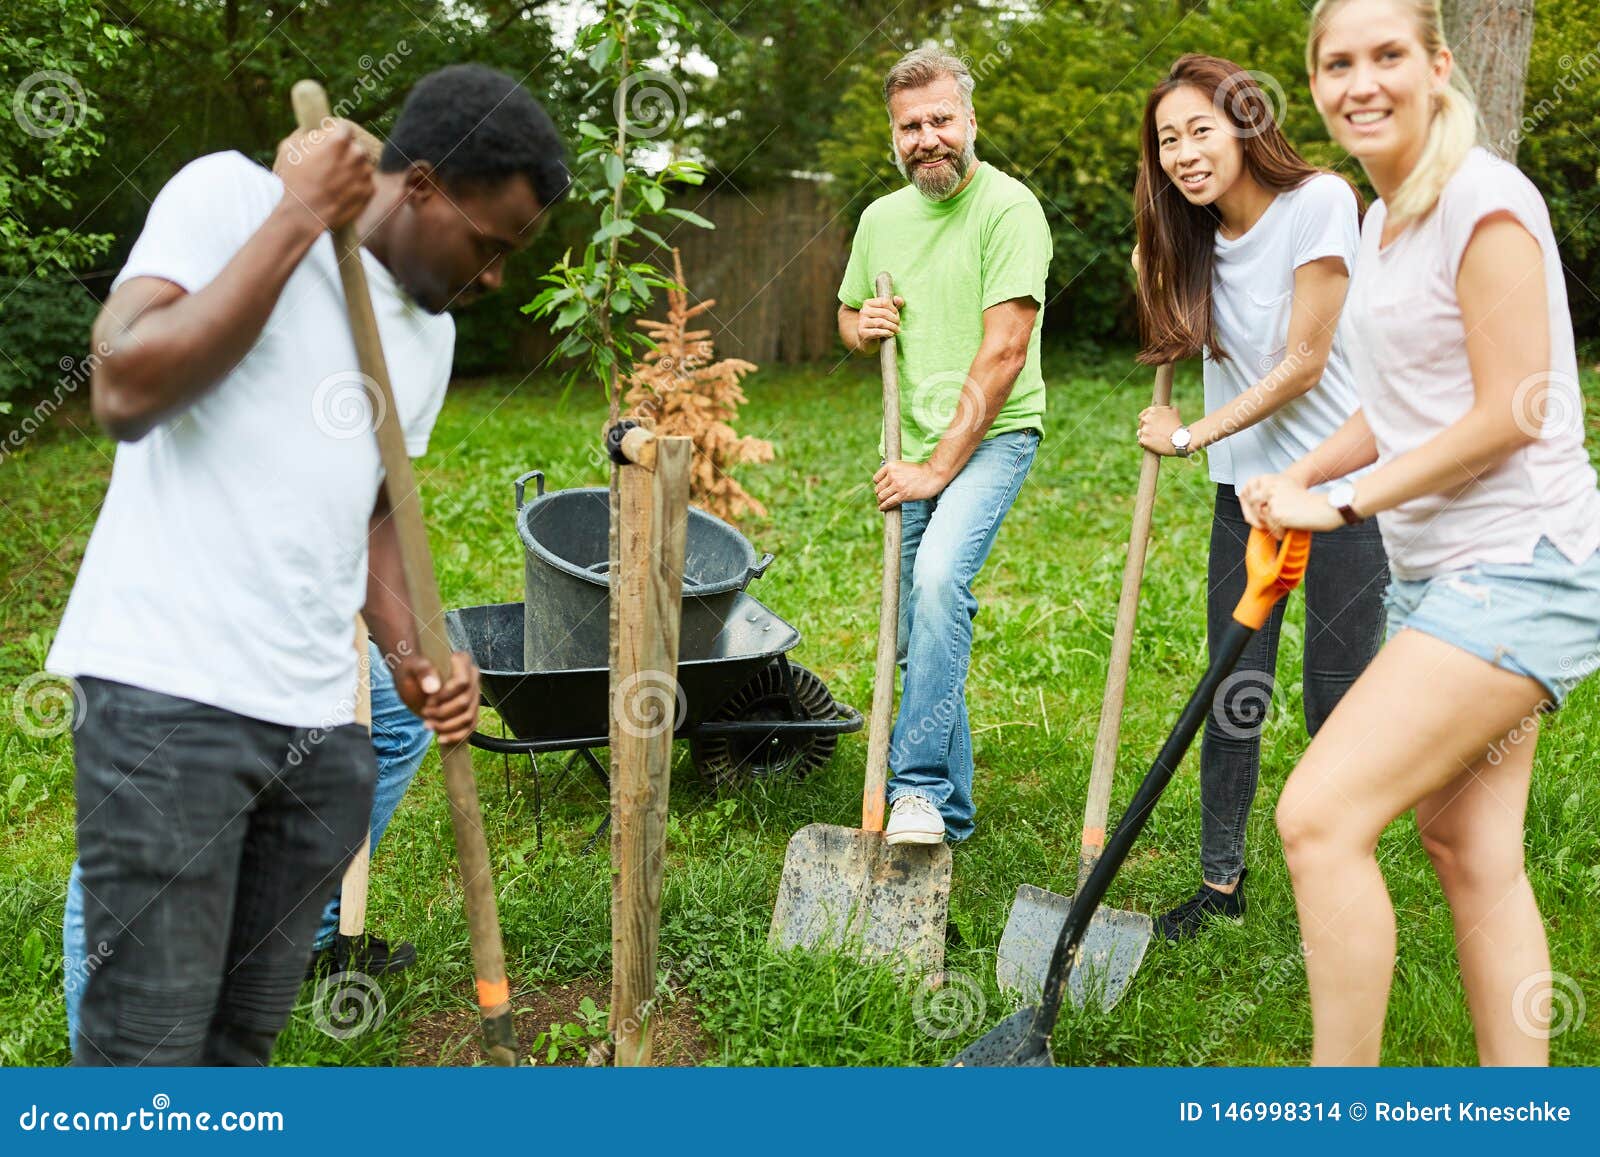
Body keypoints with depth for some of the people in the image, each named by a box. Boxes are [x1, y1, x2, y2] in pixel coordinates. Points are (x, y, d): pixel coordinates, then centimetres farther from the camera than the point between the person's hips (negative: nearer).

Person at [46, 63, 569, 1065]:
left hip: (322, 722, 7)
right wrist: (300, 217, -14)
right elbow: (125, 393, -16)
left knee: (248, 1036, 10)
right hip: (171, 692, -6)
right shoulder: (230, 194, -2)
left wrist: (410, 657, 7)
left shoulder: (433, 332, 17)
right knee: (151, 1042, -3)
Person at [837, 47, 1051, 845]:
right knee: (919, 636, 9)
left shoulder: (1008, 208, -12)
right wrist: (863, 326, -2)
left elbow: (1004, 353, -18)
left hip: (992, 435, -7)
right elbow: (849, 321, 24)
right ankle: (949, 810, 22)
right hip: (914, 447, 7)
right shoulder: (881, 219, 9)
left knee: (938, 578, -31)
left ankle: (921, 788, -26)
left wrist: (937, 468, -18)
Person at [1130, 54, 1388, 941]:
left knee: (1337, 703, 0)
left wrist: (1190, 435, -10)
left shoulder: (1317, 203, -15)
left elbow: (1301, 367, -15)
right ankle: (1222, 881, 20)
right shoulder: (1193, 237, 4)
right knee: (1234, 693, 7)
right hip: (1245, 484, 6)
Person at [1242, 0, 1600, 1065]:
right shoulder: (1383, 220, 14)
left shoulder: (1485, 202, -14)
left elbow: (1509, 416, -18)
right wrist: (1301, 476, 6)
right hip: (1437, 570, 10)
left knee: (1321, 816, -16)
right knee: (1466, 845, 11)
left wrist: (1344, 501, -11)